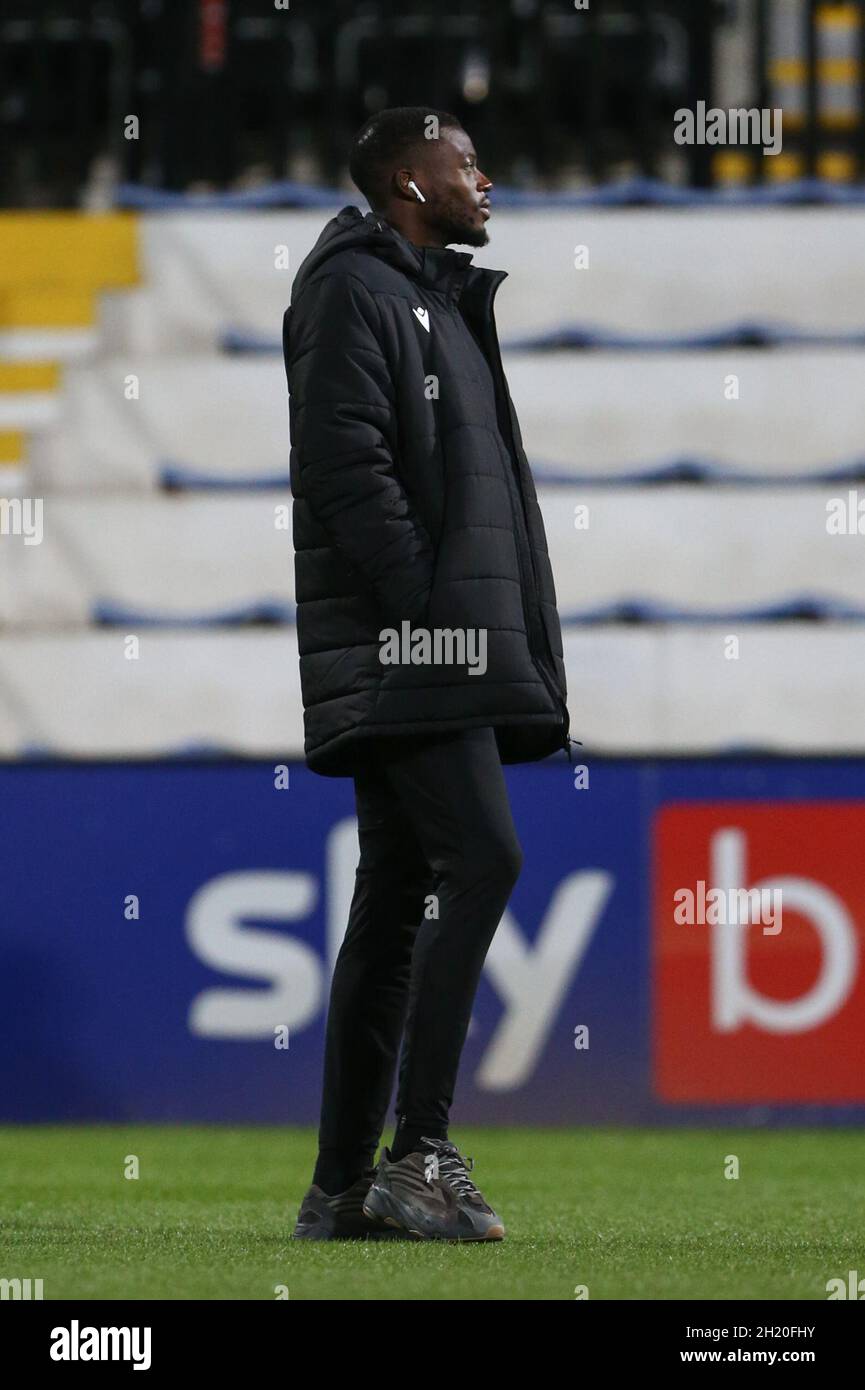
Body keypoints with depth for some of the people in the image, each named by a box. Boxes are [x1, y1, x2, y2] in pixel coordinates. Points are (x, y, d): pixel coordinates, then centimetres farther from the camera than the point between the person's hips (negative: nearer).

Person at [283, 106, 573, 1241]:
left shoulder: (441, 300, 25)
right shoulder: (355, 289, -5)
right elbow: (347, 466, -15)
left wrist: (502, 640, 15)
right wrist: (432, 614, -19)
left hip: (434, 661, 10)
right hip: (402, 652, -10)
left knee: (399, 895, 7)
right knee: (481, 858, -19)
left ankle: (343, 1186, 7)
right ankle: (421, 1152, -21)